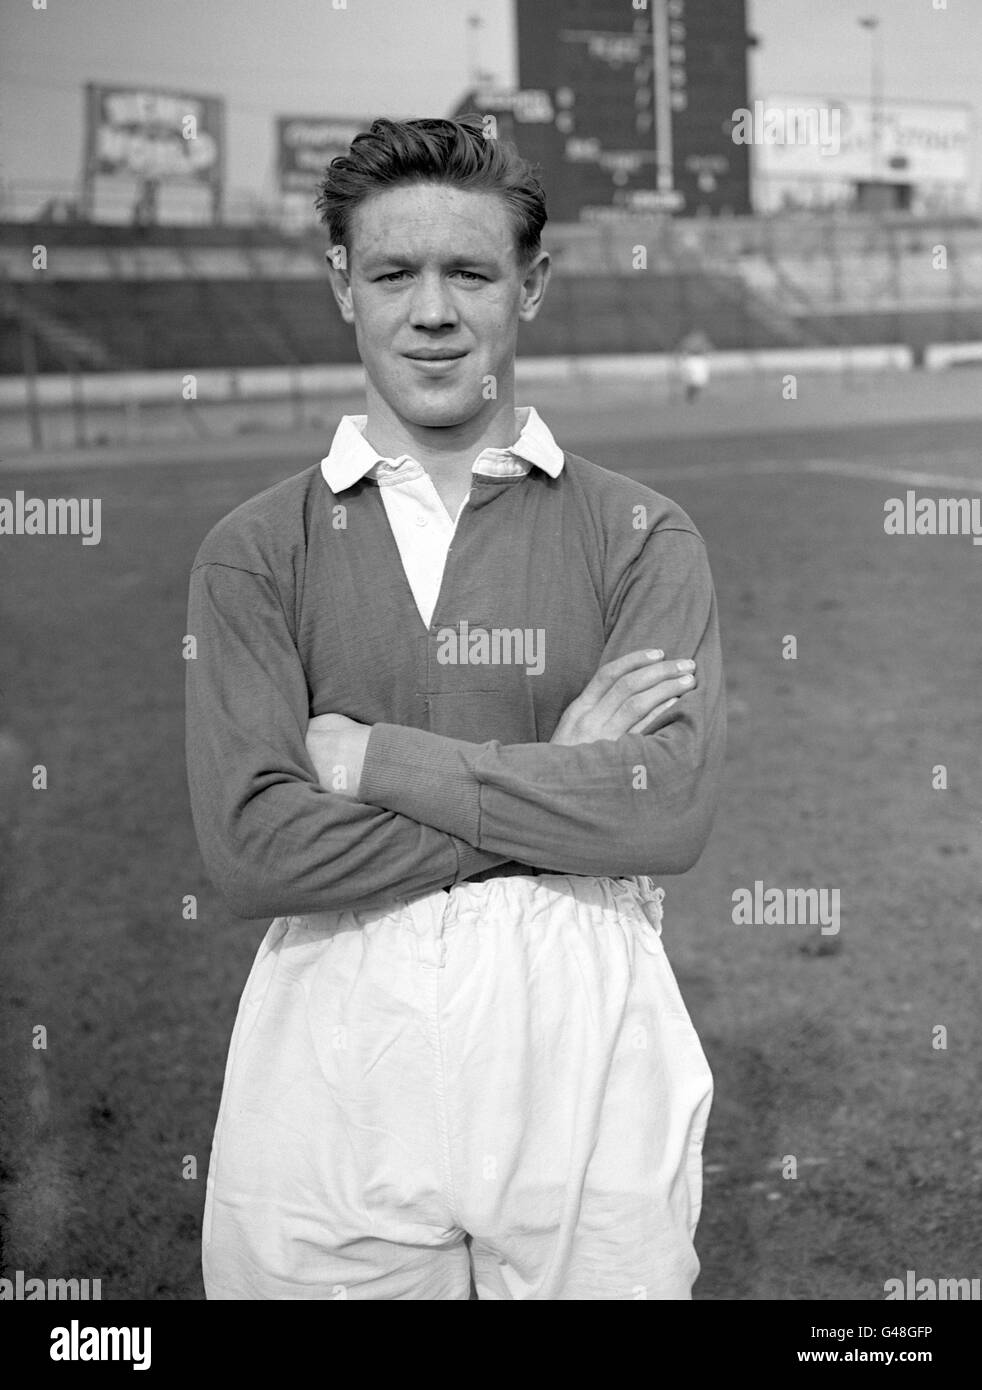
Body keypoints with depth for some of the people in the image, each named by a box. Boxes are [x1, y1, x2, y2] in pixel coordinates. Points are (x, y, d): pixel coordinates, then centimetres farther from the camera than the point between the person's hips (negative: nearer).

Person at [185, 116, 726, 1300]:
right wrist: (554, 783, -12)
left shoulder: (638, 536, 2)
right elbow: (249, 847, -10)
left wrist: (369, 756, -12)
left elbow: (670, 810, -13)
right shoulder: (254, 551, 3)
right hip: (328, 1058, 0)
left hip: (583, 1057, 0)